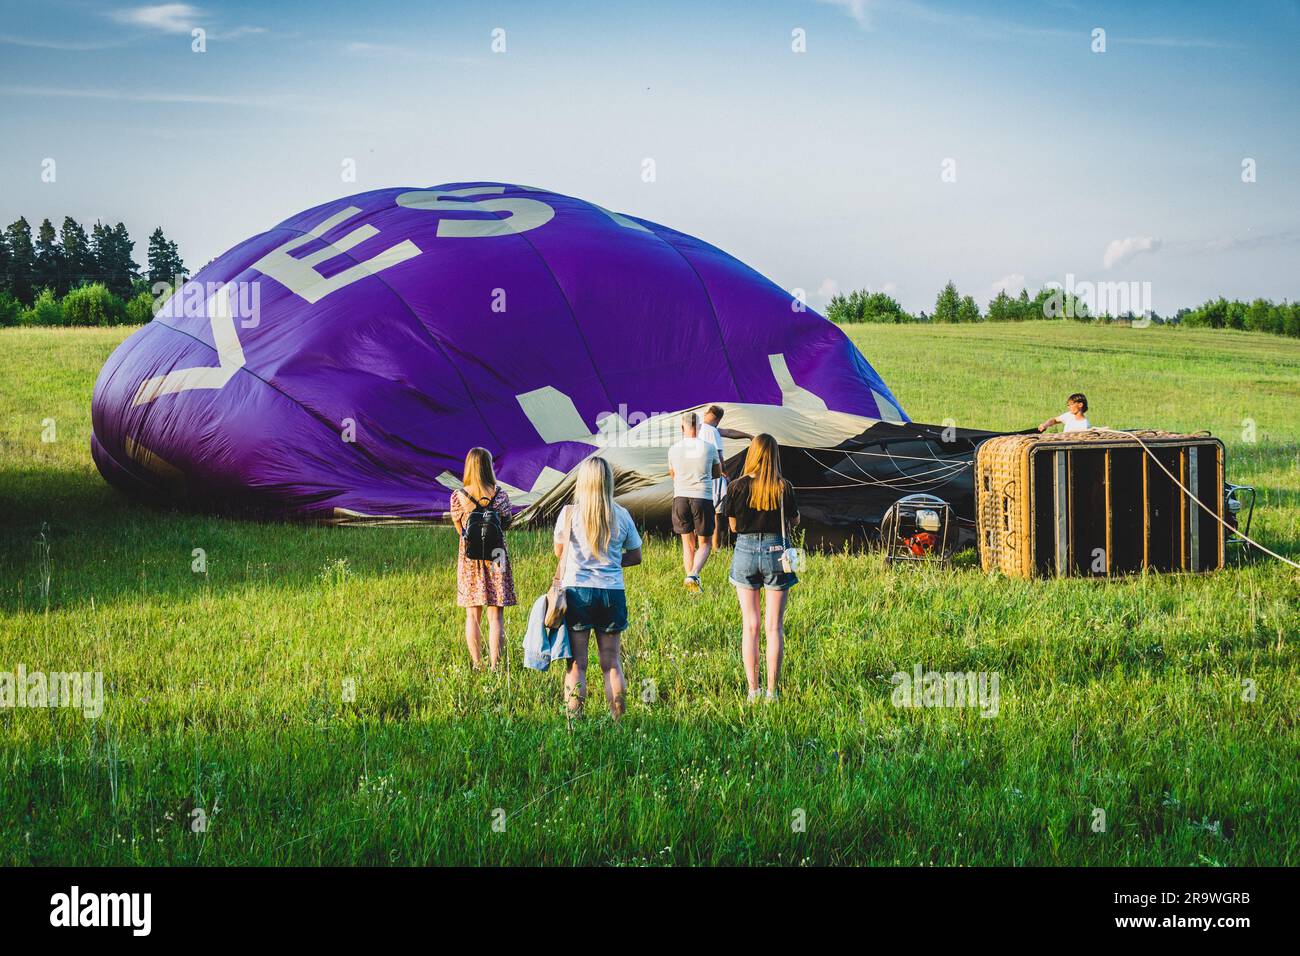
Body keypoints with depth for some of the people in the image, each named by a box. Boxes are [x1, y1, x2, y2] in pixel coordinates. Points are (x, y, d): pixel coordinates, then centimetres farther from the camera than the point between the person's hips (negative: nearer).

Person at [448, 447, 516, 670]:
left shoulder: (458, 496, -7)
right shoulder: (499, 494, -9)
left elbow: (460, 530, 3)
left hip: (469, 558, 1)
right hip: (496, 558, -1)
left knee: (472, 615, 10)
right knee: (496, 615, 3)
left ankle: (477, 666, 11)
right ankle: (494, 666, 0)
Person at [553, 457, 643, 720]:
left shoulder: (569, 513, -5)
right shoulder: (621, 516, -1)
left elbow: (559, 552, 9)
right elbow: (635, 556, 9)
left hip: (576, 591, -2)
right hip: (612, 593, 2)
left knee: (576, 664, 3)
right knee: (611, 663, 10)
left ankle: (574, 721, -1)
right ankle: (618, 719, 10)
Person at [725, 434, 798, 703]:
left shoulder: (738, 487, -7)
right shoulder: (783, 488, -8)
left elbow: (733, 526, 1)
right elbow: (794, 520, 6)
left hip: (746, 550, 1)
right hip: (776, 550, -1)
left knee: (750, 626, 7)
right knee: (774, 627, 4)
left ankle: (753, 691, 6)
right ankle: (772, 691, 2)